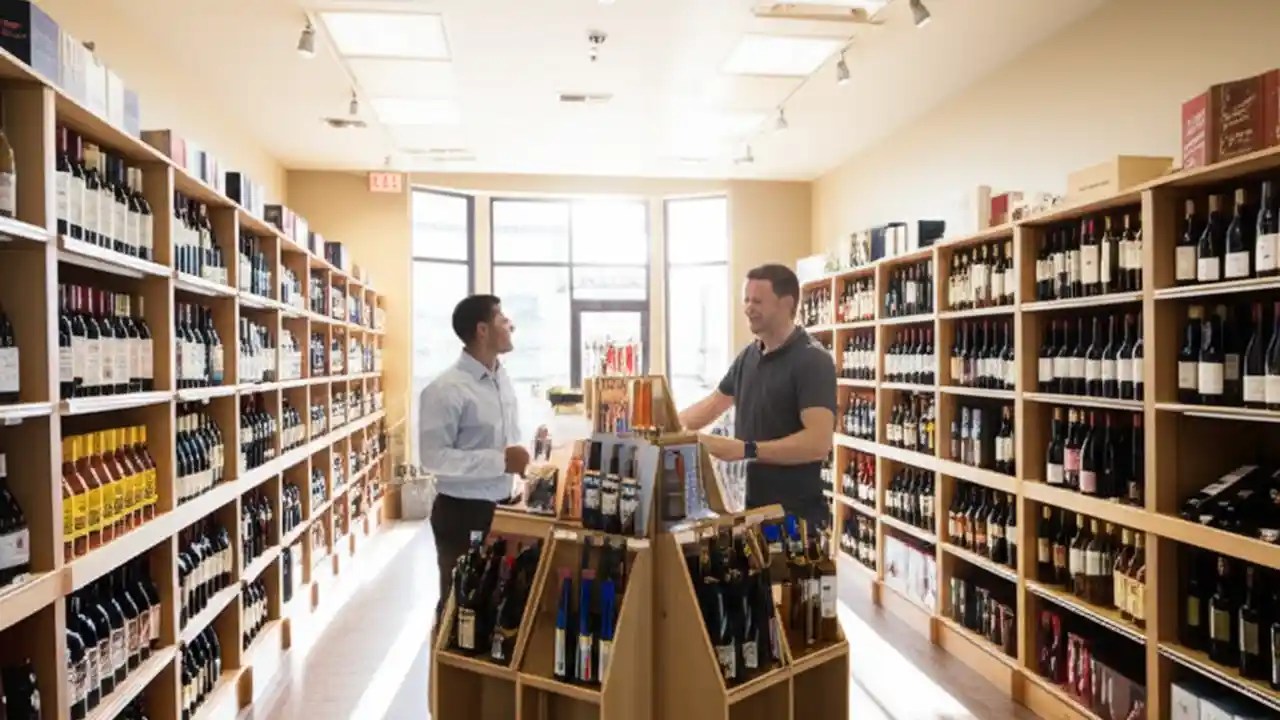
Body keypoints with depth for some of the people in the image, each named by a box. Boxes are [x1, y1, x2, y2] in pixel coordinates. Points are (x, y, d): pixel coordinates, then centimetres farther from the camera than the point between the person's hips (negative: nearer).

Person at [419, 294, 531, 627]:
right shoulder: (446, 389, -19)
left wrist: (518, 459, 2)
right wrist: (500, 461, -25)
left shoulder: (503, 380, 6)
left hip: (502, 509, 7)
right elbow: (434, 457, -24)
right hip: (462, 514, -7)